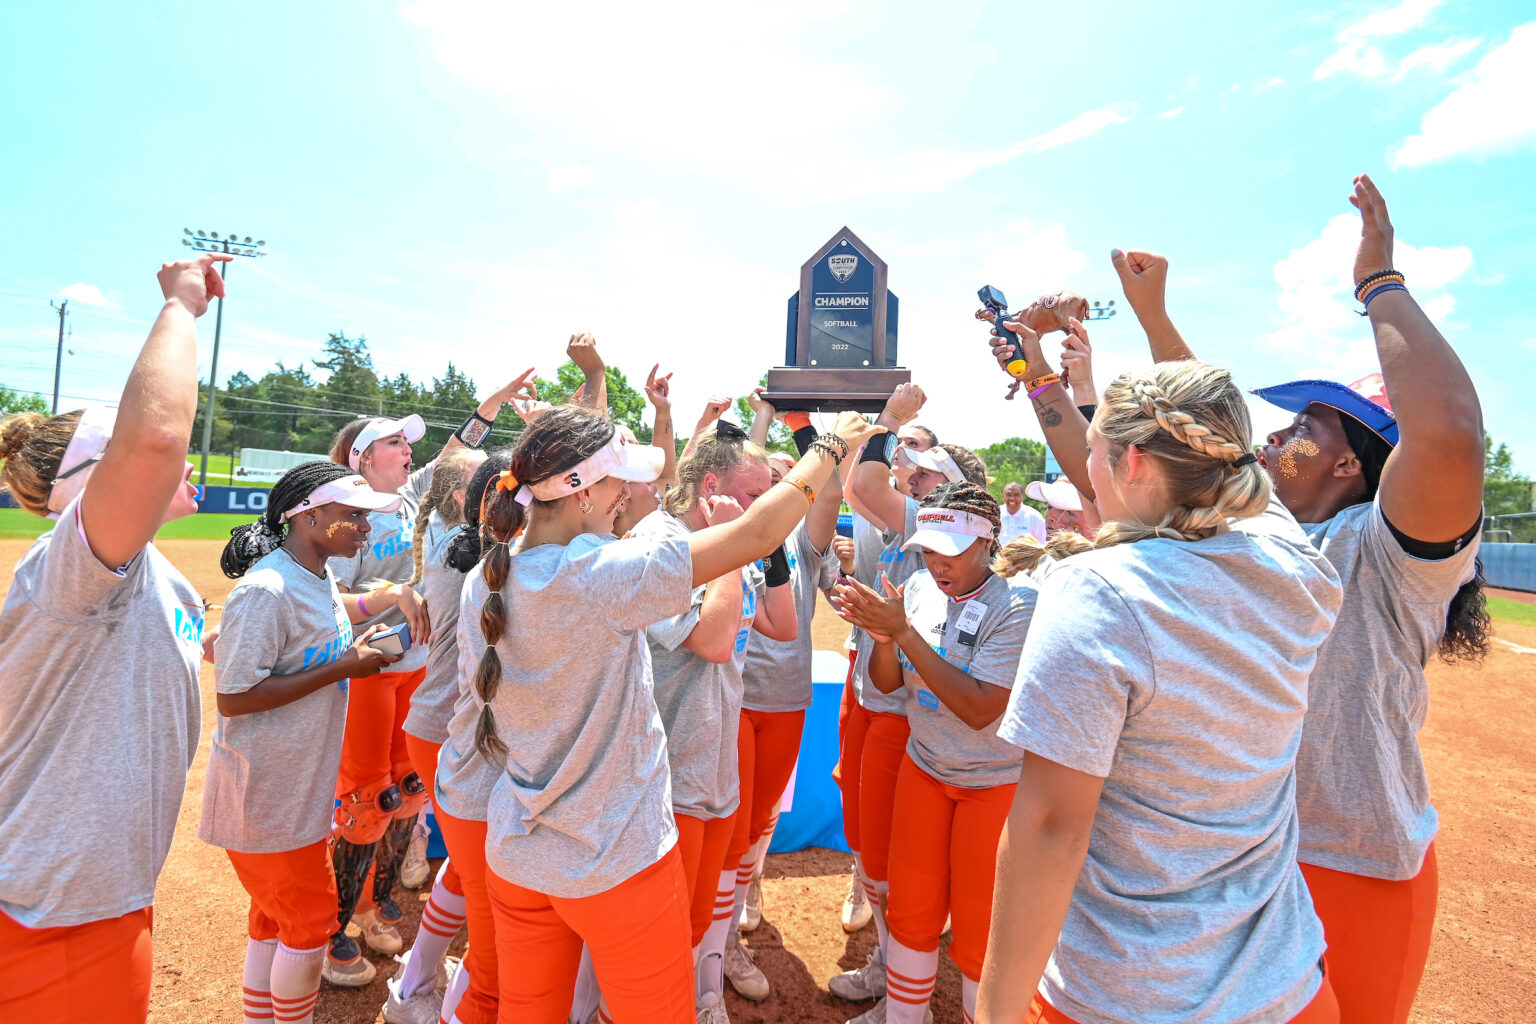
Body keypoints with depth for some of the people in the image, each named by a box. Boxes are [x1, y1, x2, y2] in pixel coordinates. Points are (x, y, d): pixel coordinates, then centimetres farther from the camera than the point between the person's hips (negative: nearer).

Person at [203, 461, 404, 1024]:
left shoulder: (321, 581, 6)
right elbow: (233, 698, -25)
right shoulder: (265, 591, -23)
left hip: (300, 787, 9)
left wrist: (357, 649, 0)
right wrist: (342, 667, -24)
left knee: (276, 914, 22)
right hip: (266, 794, -9)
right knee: (311, 920, 7)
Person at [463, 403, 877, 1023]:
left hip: (516, 858, 7)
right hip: (619, 866, -6)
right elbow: (758, 533, -23)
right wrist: (832, 446, -9)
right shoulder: (608, 575, -27)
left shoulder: (483, 585, -7)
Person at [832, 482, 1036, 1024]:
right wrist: (883, 636, -21)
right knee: (911, 910, 16)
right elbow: (887, 682, 1)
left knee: (979, 928, 9)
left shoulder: (1020, 603, -20)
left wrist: (904, 631, -28)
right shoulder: (920, 587, -3)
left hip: (998, 781, -5)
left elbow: (979, 709, -26)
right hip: (923, 767, 5)